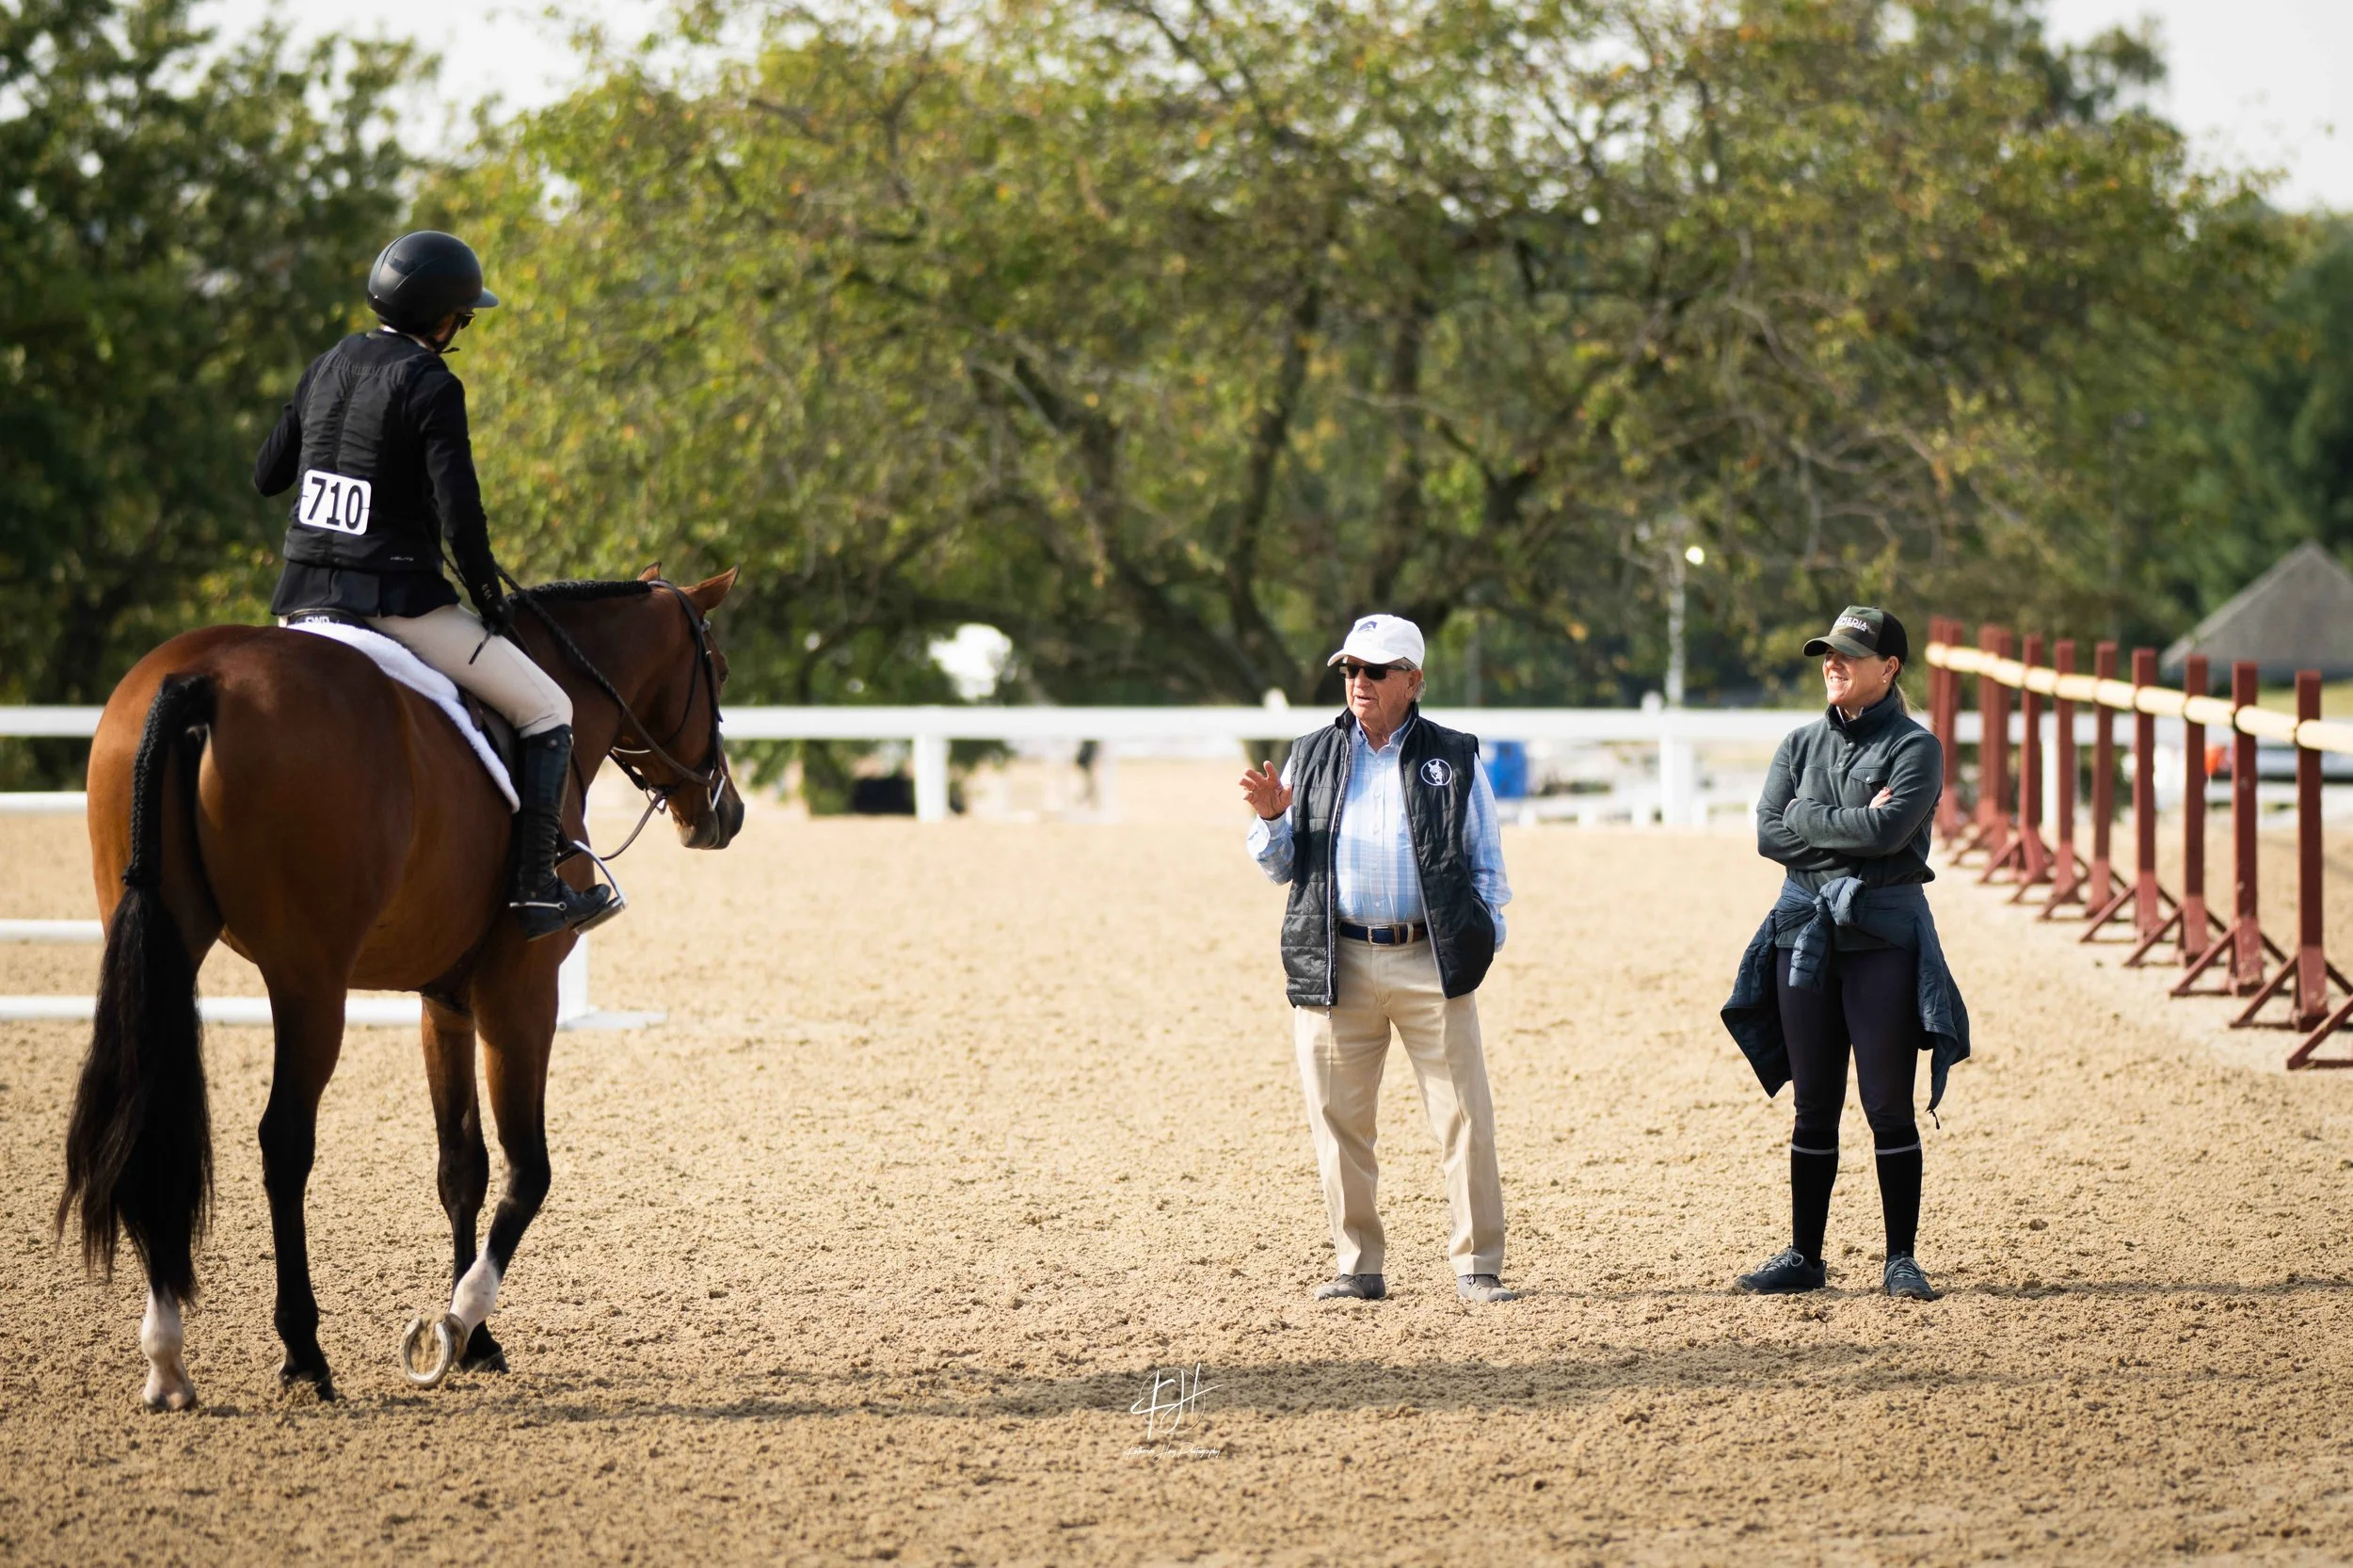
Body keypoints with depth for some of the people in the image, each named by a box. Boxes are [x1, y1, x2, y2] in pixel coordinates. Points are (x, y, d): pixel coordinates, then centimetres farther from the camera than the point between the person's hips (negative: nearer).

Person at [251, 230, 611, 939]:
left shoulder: (328, 367, 9)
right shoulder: (430, 385, -12)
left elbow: (266, 475, 17)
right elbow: (458, 509, -18)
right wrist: (488, 596, -5)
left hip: (304, 596, 7)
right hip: (394, 599, -7)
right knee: (548, 710, 5)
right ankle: (534, 888, -2)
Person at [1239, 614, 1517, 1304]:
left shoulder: (1454, 758, 9)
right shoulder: (1313, 757, 14)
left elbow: (1486, 860, 11)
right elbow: (1282, 866, 16)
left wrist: (1486, 936, -1)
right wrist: (1271, 819, -4)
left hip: (1431, 962, -2)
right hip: (1337, 963, 2)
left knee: (1464, 1114, -6)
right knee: (1338, 1120, 2)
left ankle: (1478, 1267, -1)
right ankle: (1358, 1267, 12)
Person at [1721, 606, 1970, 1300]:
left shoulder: (1915, 747, -2)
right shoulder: (1802, 744, 13)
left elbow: (1889, 831, -18)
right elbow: (1770, 834, 0)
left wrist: (1809, 819, -7)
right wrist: (1853, 825, -8)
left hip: (1883, 934, -4)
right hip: (1804, 931, 4)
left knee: (1889, 1106, -3)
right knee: (1814, 1106, 8)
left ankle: (1901, 1260, 4)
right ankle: (1803, 1257, 14)